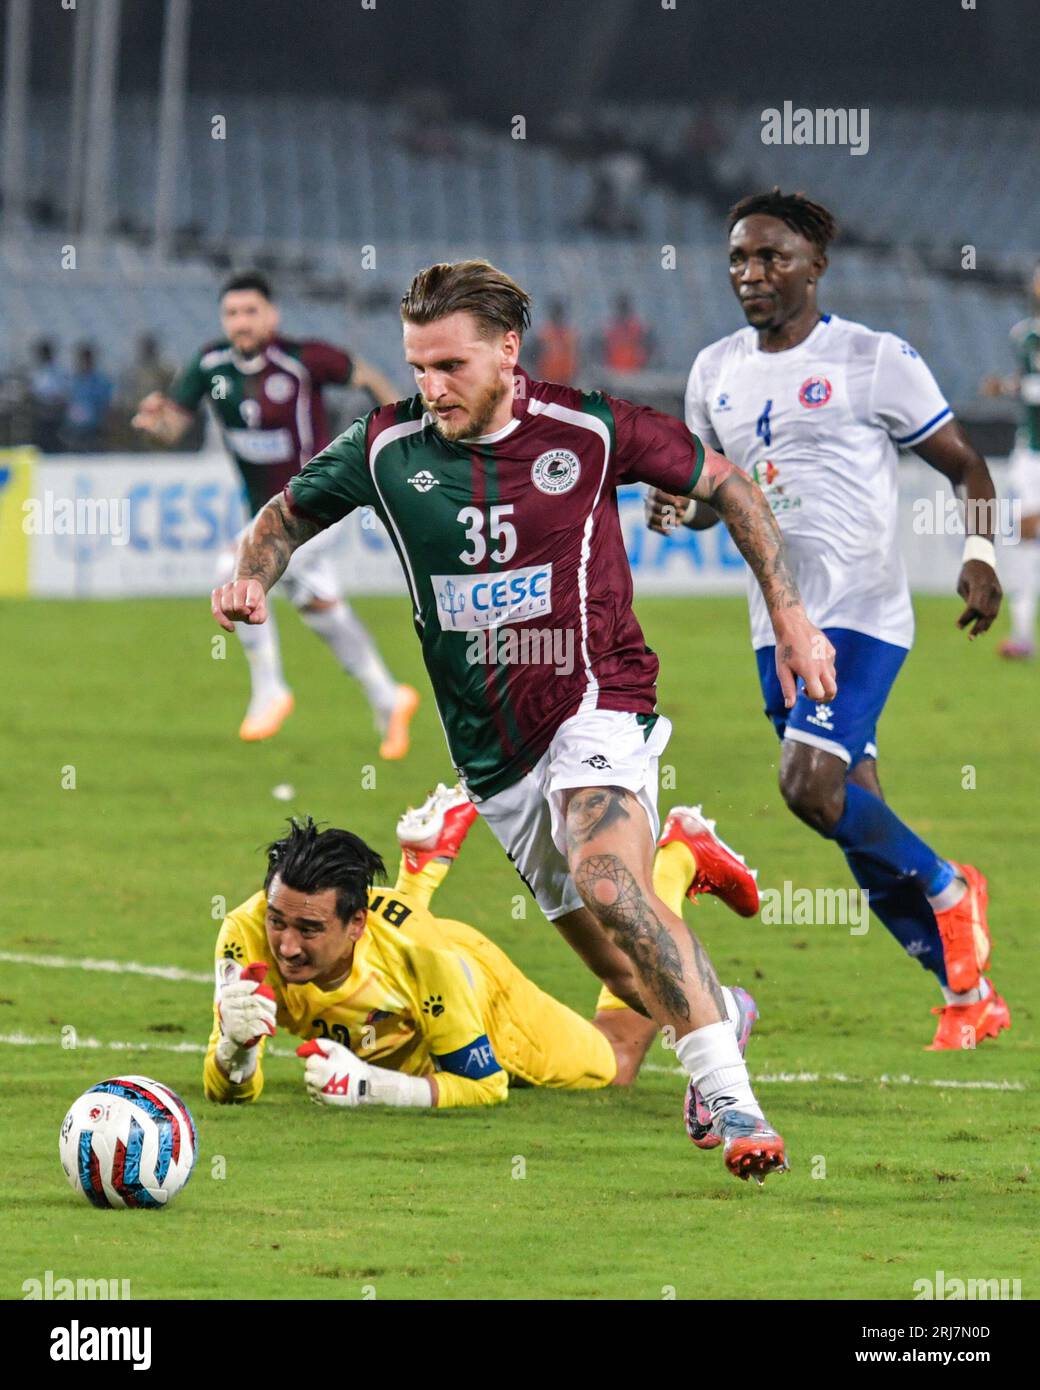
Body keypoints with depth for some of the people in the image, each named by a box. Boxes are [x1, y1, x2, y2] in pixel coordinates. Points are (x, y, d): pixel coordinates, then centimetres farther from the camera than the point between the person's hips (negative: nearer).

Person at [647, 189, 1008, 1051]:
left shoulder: (875, 360, -6)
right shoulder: (717, 373, 11)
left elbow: (963, 464, 1)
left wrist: (979, 552, -16)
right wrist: (679, 506, 0)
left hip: (862, 609, -6)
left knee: (810, 786, -23)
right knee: (856, 816, 7)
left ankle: (948, 890, 3)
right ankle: (970, 997, 19)